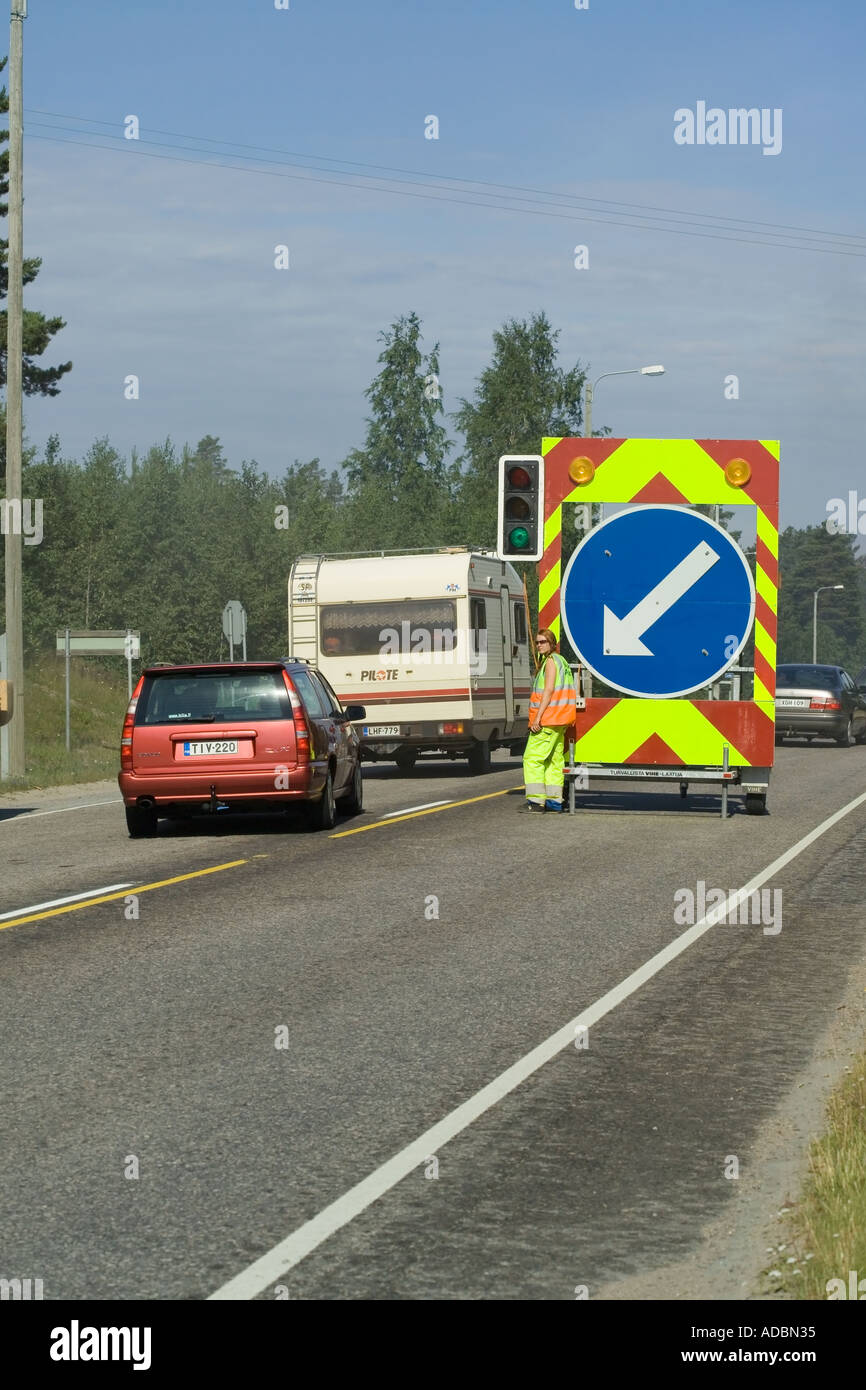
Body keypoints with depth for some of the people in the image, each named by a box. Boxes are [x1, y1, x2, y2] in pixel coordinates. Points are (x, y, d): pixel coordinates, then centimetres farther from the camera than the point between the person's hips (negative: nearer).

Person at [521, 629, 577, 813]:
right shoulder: (561, 660, 19)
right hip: (559, 721, 10)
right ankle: (555, 801, 11)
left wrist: (538, 716, -21)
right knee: (555, 759, 11)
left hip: (547, 719, -10)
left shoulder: (551, 661, -10)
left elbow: (549, 689, -19)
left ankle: (535, 801, -14)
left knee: (533, 758, -9)